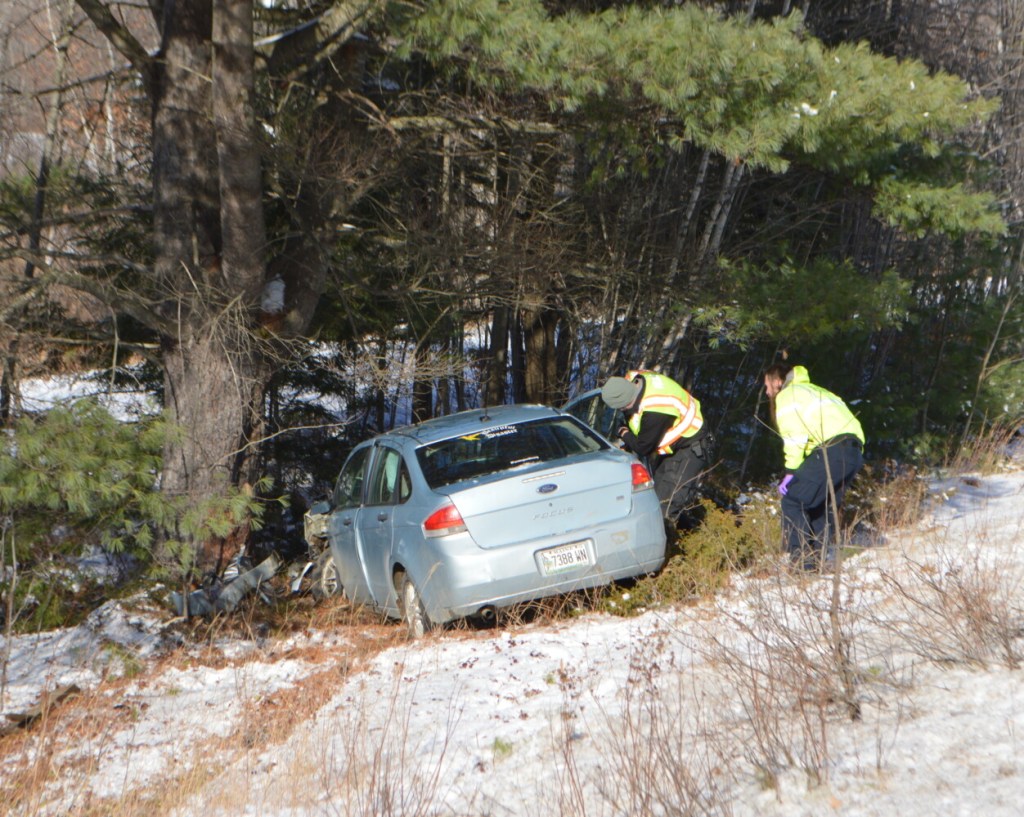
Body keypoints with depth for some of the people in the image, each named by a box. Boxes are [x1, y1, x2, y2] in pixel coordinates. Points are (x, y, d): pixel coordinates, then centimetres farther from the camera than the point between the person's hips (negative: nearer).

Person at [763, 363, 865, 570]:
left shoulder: (787, 395, 8)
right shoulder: (812, 390, 35)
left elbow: (795, 436, -6)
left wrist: (791, 471, -3)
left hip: (831, 450, -9)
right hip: (854, 450, 9)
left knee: (792, 500, -2)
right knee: (821, 505, 22)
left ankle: (803, 560, -7)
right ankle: (825, 553, 11)